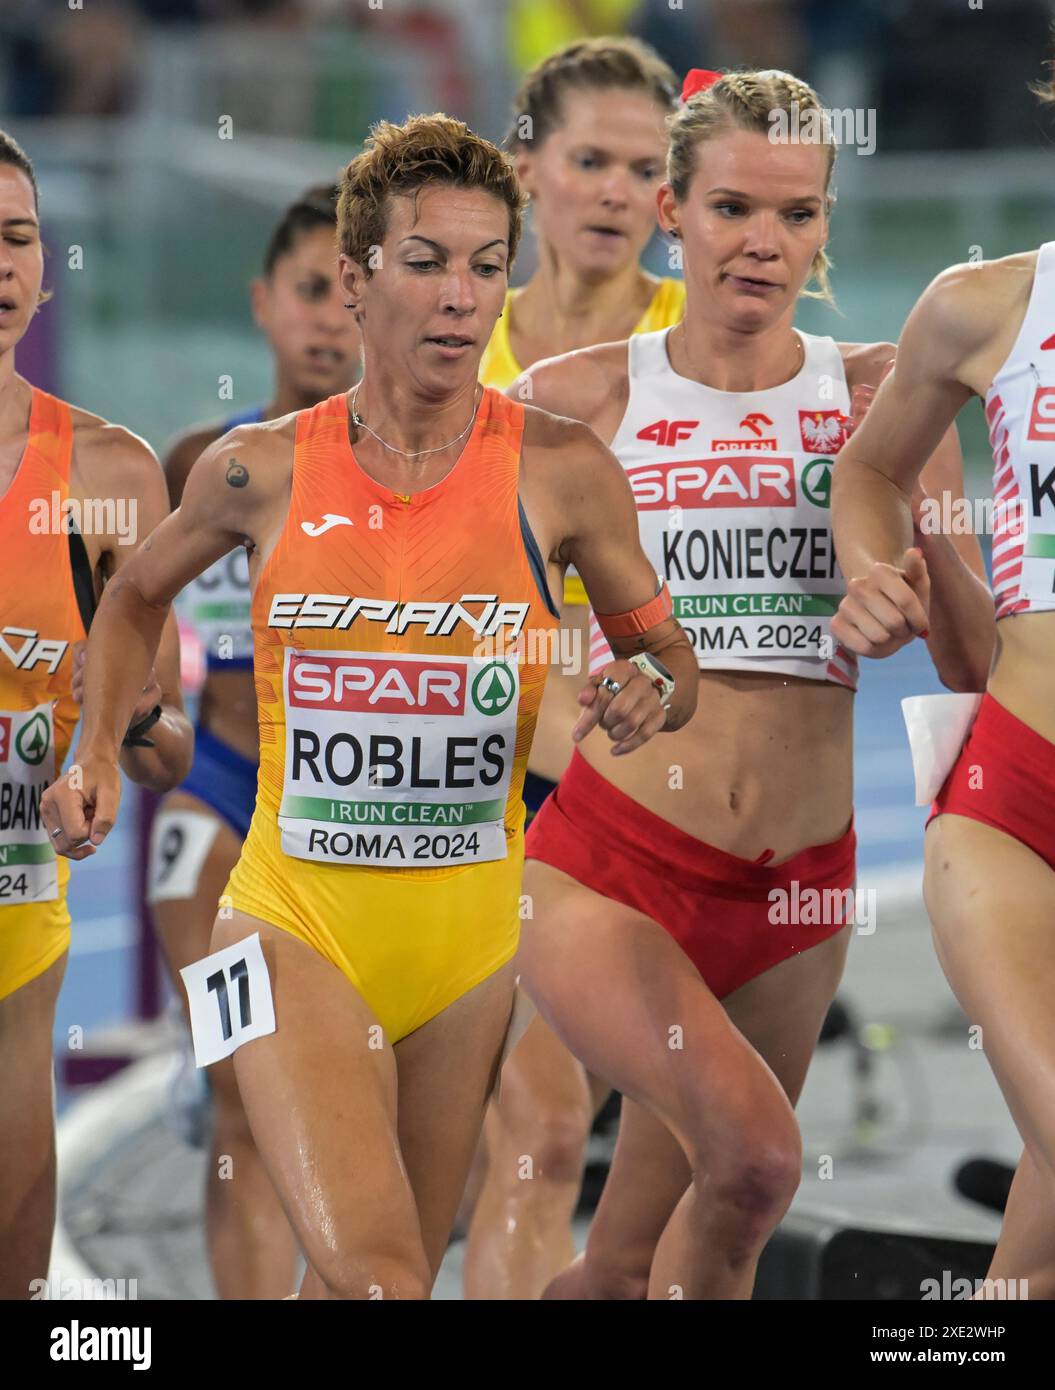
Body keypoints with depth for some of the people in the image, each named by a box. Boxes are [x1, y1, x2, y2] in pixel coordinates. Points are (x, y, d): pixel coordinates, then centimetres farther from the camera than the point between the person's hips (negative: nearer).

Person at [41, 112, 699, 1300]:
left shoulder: (559, 471, -3)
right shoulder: (265, 469, -1)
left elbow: (665, 650, 10)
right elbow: (139, 595, 19)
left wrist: (650, 692, -14)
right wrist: (98, 751, 6)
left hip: (467, 934, 2)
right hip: (296, 927, -2)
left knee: (379, 1279, 14)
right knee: (370, 1280, -23)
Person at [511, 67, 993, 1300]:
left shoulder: (878, 394, 4)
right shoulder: (583, 398, 0)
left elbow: (974, 663, 1)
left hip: (794, 893, 3)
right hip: (608, 868, -3)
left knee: (623, 1271, 7)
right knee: (754, 1151, -28)